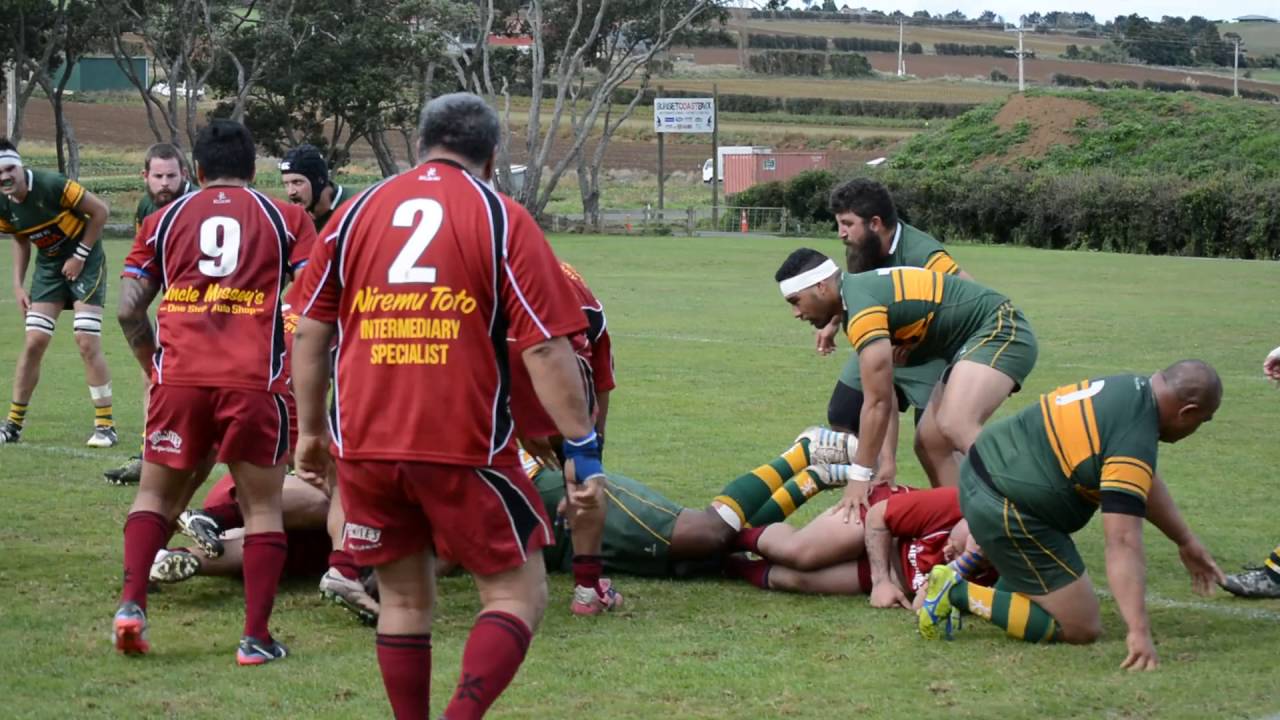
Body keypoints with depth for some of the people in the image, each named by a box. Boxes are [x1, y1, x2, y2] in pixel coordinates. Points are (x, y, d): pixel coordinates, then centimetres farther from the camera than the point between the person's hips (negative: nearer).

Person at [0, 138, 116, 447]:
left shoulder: (52, 186, -26)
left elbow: (100, 211, -17)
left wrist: (80, 256, -15)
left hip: (85, 261, -5)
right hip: (49, 265, 5)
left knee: (87, 343, -12)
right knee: (33, 343, 0)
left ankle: (105, 425, -2)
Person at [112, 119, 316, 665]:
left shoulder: (165, 220, 14)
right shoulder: (285, 218, 10)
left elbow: (129, 310, 9)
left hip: (179, 376, 1)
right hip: (255, 380, -1)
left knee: (156, 493, 16)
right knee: (262, 507, 8)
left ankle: (131, 603, -1)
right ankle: (256, 637, 3)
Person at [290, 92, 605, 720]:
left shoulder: (357, 212, 10)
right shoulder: (502, 219, 0)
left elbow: (309, 332, 12)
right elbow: (545, 347, -6)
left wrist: (310, 429, 22)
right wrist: (582, 445, -2)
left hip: (365, 444, 4)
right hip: (464, 447, -4)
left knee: (404, 601, 18)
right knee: (518, 595, 6)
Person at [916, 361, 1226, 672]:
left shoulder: (1132, 387, 6)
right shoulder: (1134, 445, -23)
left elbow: (1143, 482, 21)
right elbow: (1123, 544, -30)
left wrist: (1186, 541, 27)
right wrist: (1139, 631, -33)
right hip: (1005, 515, -10)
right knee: (1081, 630, 0)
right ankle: (958, 594, -5)